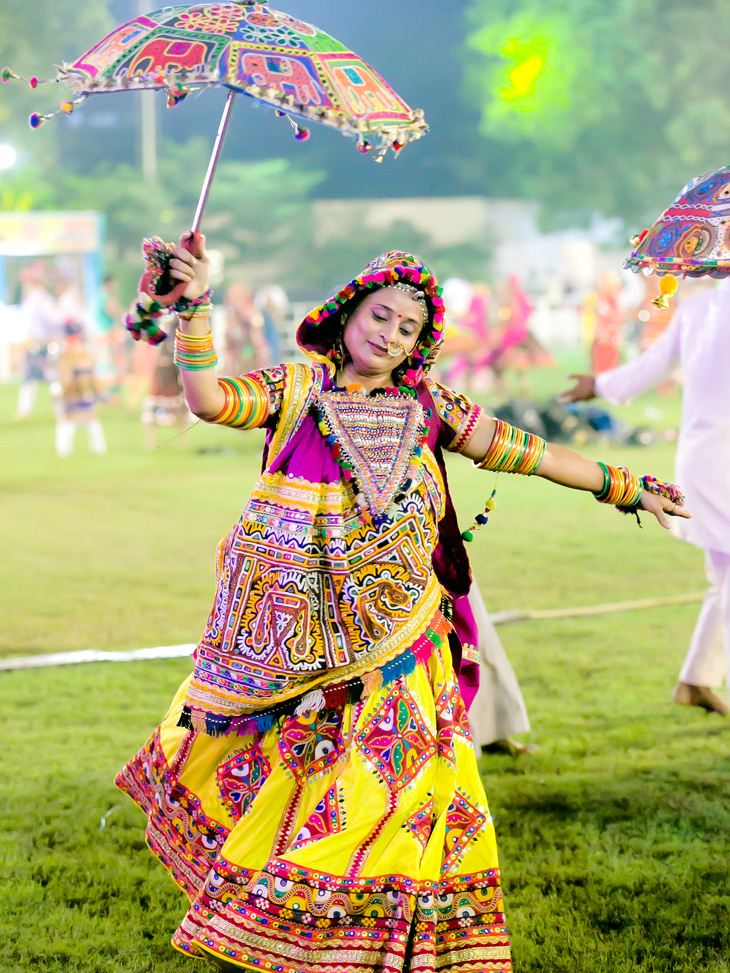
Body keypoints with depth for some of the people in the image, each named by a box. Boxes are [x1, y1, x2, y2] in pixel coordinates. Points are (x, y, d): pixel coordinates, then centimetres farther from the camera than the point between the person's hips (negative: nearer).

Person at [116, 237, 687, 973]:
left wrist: (624, 488, 13)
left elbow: (518, 451, 12)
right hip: (300, 627, -2)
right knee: (273, 760, 5)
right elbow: (209, 400, -11)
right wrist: (196, 309, -23)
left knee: (388, 766, -2)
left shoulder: (426, 406, 10)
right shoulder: (298, 387, 3)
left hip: (392, 632, 2)